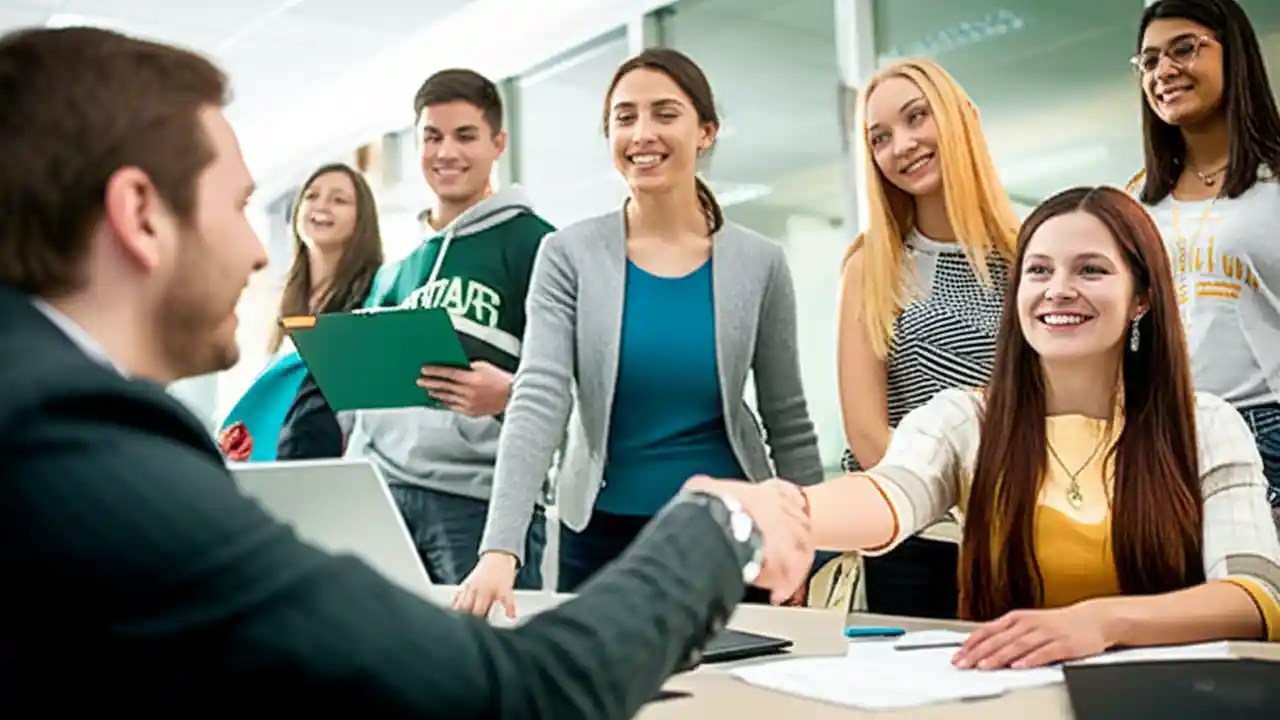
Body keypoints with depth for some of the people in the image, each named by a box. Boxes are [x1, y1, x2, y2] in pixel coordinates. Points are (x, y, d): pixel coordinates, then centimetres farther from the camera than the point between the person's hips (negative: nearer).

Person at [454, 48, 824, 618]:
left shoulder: (759, 264, -3)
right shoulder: (569, 256, -7)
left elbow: (790, 425, 4)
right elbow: (537, 403, -17)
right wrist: (501, 549, -28)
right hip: (602, 533, 0)